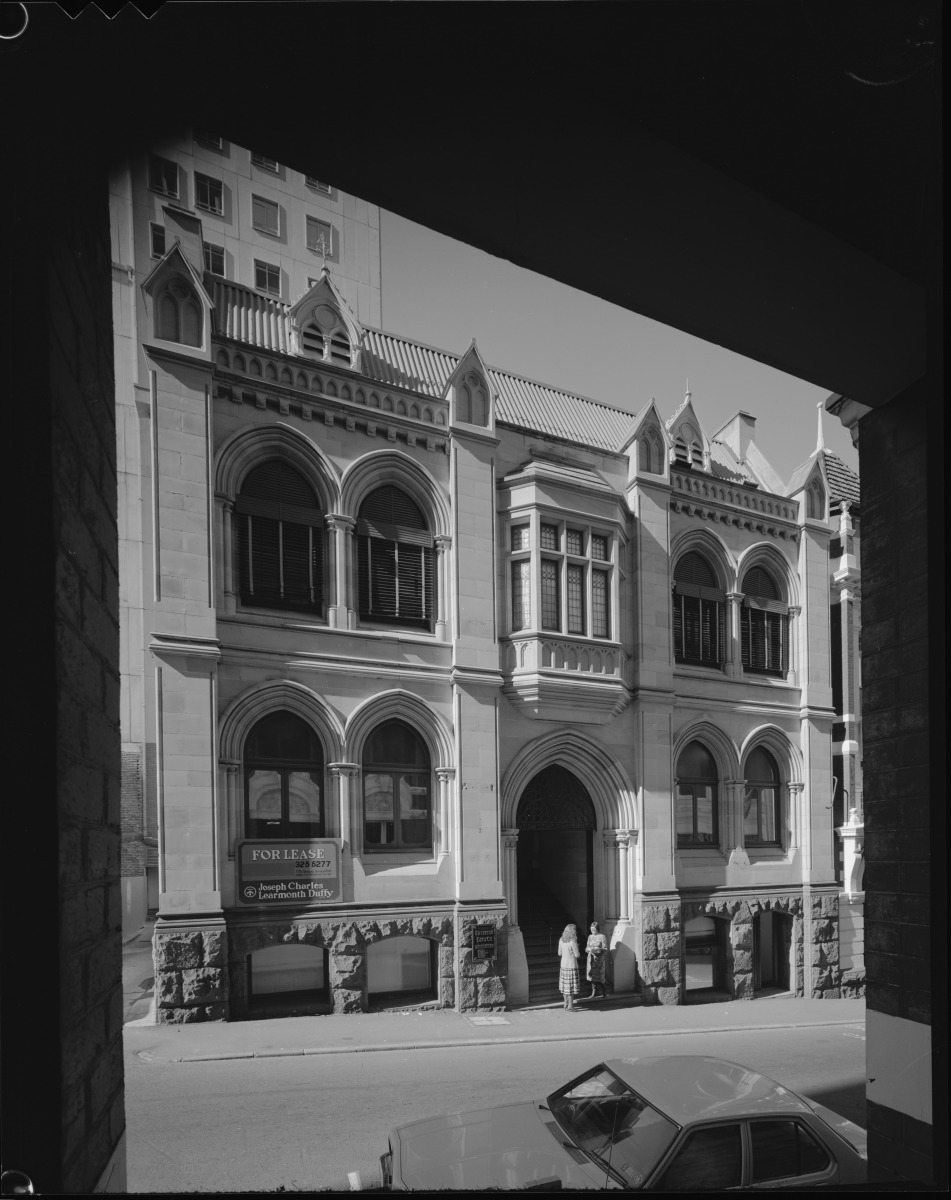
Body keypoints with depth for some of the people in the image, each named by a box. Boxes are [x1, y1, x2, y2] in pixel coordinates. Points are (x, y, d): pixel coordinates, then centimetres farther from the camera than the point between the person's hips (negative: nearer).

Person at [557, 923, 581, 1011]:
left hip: (563, 965, 7)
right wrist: (577, 949, 3)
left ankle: (566, 1004, 25)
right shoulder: (573, 942, -18)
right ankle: (570, 1006, 6)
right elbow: (577, 955, -15)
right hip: (572, 966, -7)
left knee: (565, 986, 16)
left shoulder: (561, 940, 2)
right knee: (571, 987, 2)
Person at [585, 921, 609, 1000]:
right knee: (592, 976, 4)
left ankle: (604, 993, 12)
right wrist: (588, 949, -9)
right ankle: (593, 994, 13)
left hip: (599, 959, -5)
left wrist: (596, 950, -21)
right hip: (591, 958, 5)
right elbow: (587, 948, 14)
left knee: (600, 977, -5)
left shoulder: (602, 937, -7)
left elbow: (605, 949, -8)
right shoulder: (590, 936, 10)